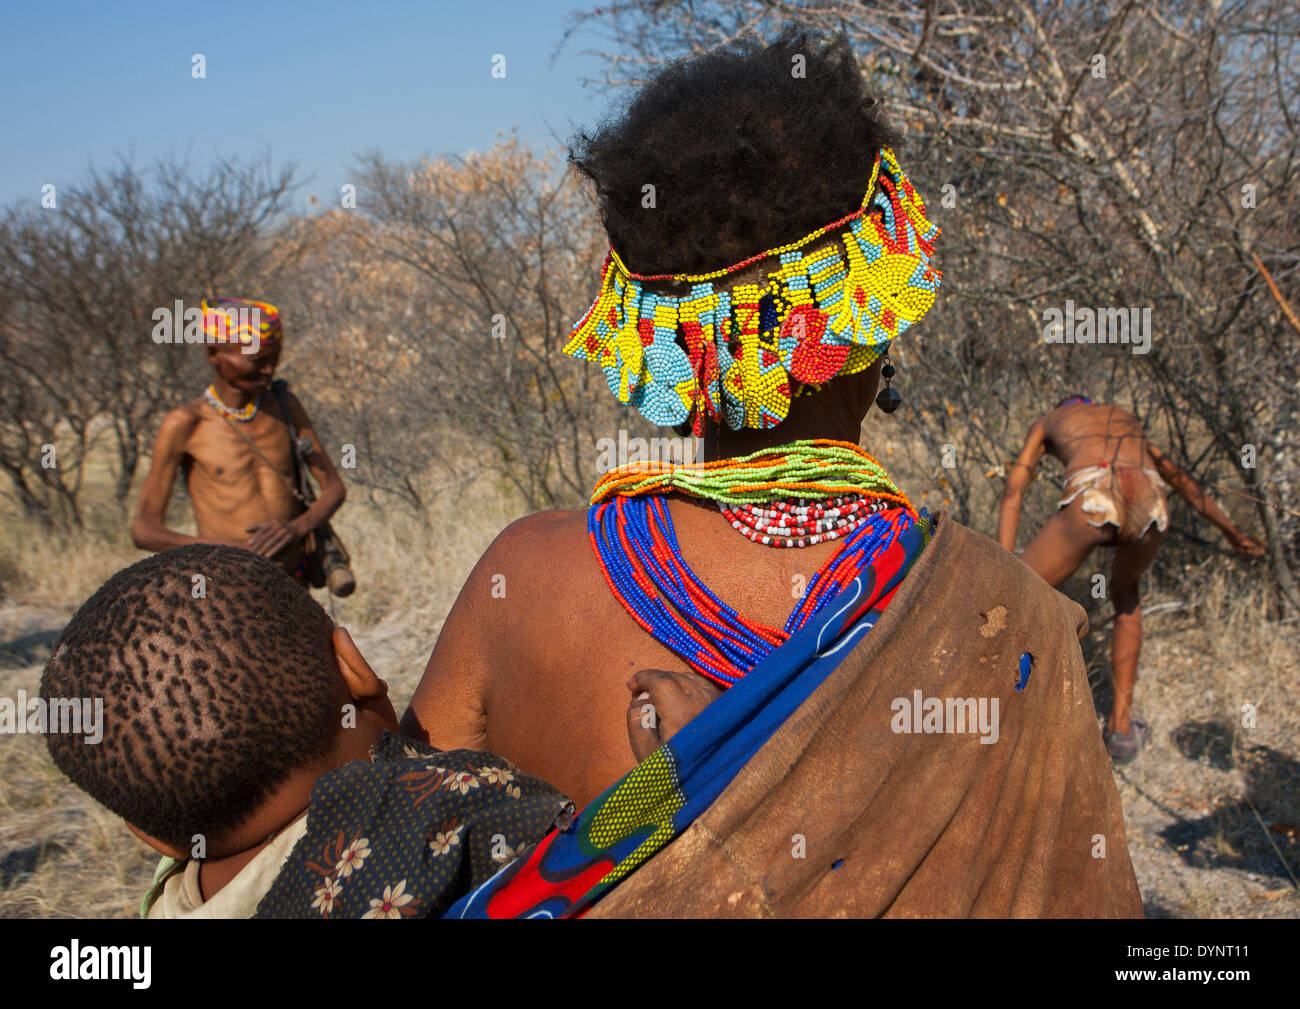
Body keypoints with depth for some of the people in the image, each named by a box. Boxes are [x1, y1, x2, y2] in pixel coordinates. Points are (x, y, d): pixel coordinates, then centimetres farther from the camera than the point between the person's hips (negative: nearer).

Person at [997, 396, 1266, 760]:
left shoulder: (1045, 422, 35)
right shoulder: (1129, 421, 45)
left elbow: (1013, 493, 19)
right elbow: (1185, 484, 53)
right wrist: (1233, 532, 68)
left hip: (1091, 506, -4)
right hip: (1149, 506, 4)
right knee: (1126, 594, 35)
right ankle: (1121, 726, 32)